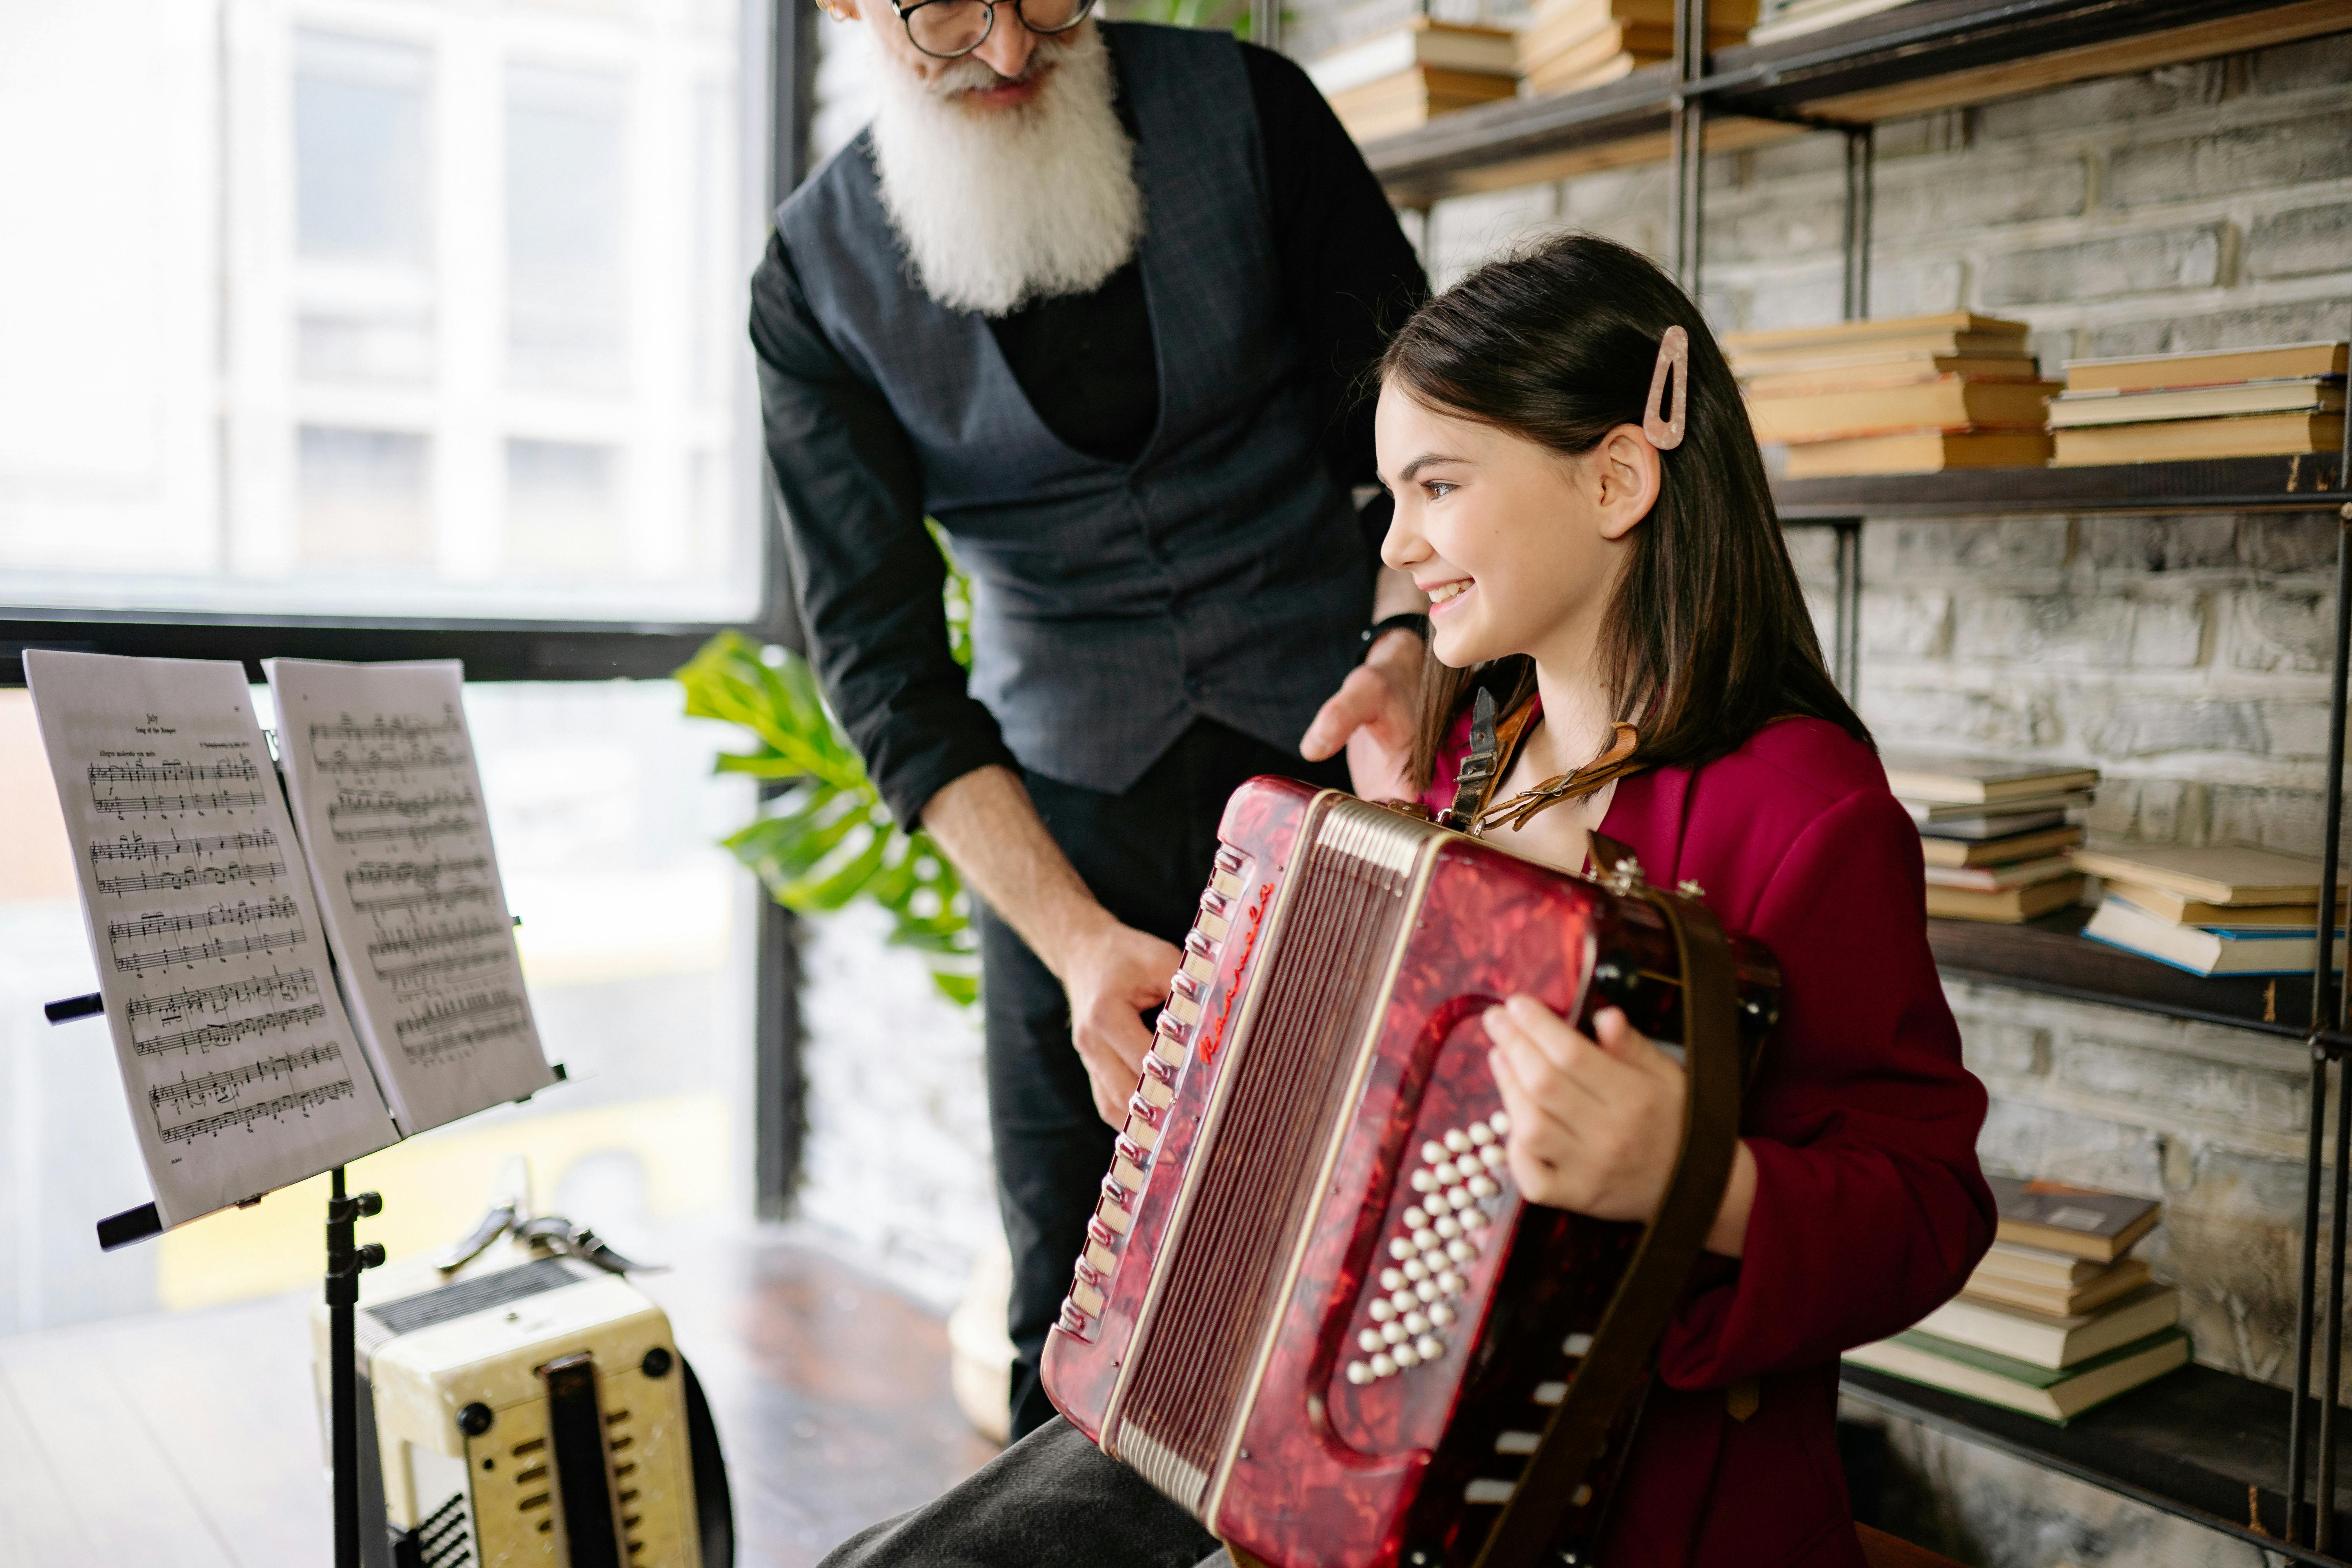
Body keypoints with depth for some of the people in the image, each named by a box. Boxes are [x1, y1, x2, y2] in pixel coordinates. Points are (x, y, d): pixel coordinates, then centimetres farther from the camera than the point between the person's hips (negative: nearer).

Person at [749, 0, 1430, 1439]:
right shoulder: (817, 281, -5)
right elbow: (880, 657, -7)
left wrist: (1406, 644, -20)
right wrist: (1077, 939, -19)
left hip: (1331, 747, 0)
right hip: (1070, 805, 0)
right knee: (1077, 1289, 3)